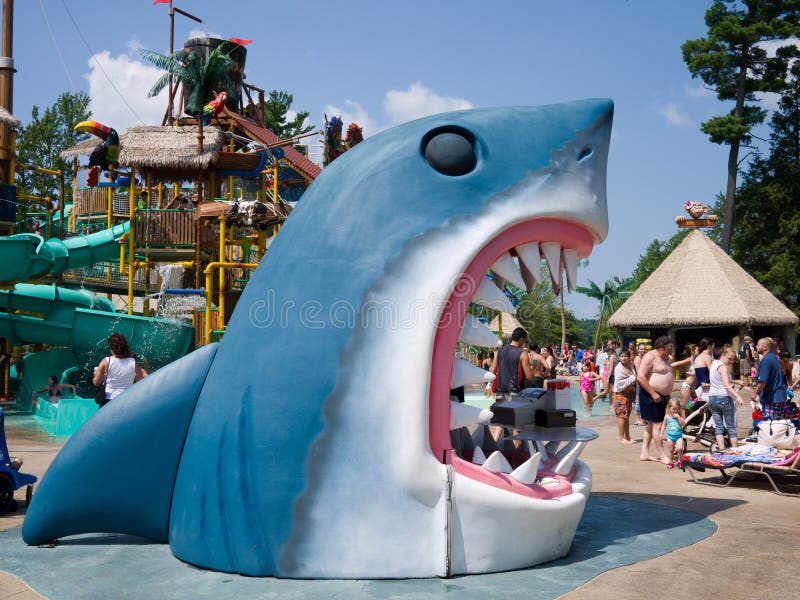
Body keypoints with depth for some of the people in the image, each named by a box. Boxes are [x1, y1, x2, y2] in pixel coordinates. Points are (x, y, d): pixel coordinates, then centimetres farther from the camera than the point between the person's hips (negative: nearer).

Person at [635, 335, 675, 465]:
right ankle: (662, 456, -5)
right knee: (657, 424, -8)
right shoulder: (650, 357, -14)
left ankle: (644, 453, 16)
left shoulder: (663, 358, 17)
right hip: (651, 396, -10)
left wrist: (667, 394, 20)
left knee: (650, 425, 11)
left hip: (661, 396, 10)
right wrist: (653, 393, -23)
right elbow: (640, 377, -22)